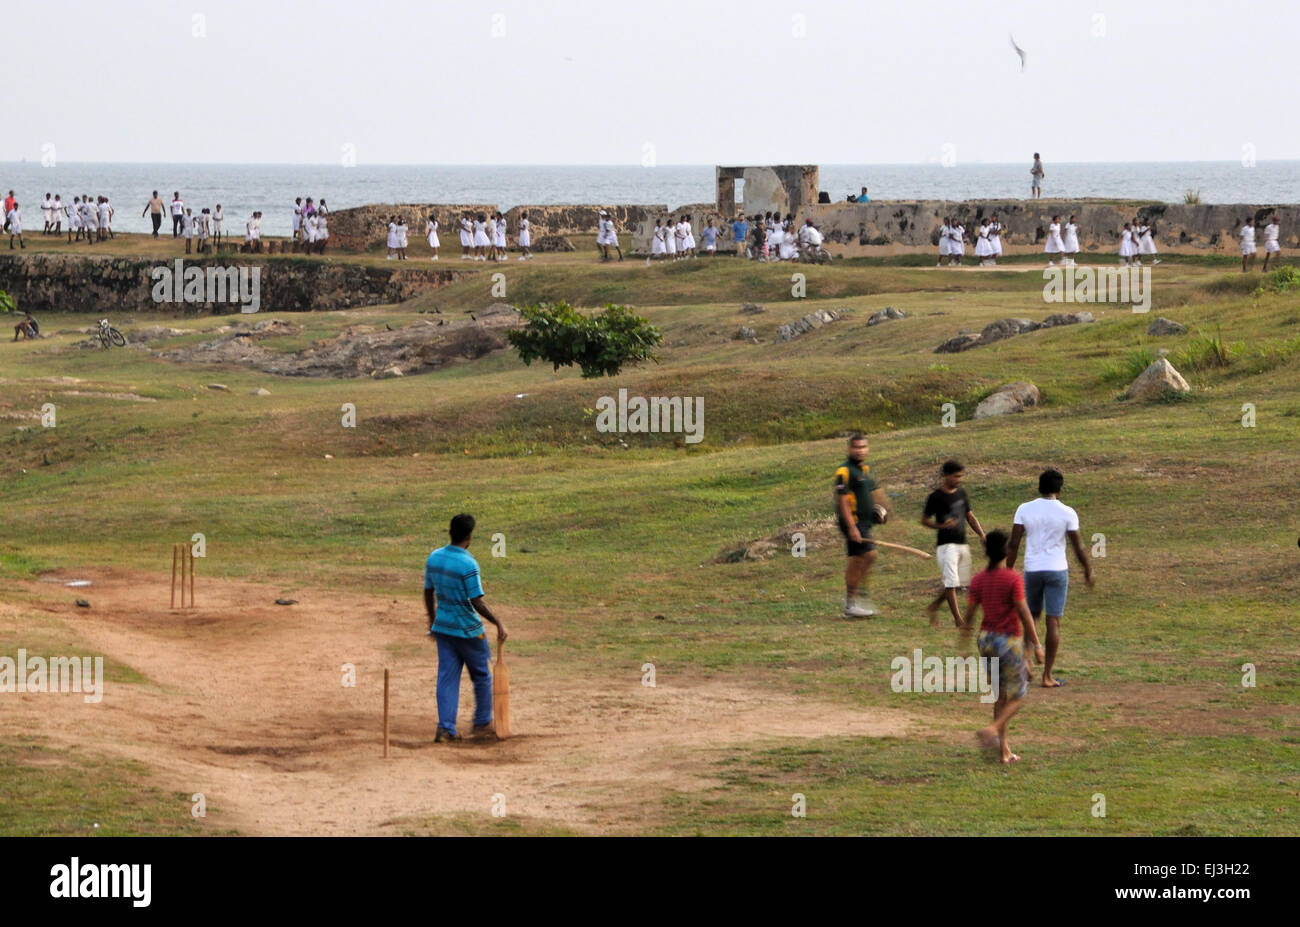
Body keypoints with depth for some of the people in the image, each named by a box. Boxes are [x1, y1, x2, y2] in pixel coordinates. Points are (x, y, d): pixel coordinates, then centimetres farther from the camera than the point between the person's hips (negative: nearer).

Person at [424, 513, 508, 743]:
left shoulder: (434, 558, 0)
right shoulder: (468, 564, -21)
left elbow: (428, 593, 11)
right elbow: (477, 602, -22)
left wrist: (432, 620, 24)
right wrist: (498, 623, -15)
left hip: (442, 628, 6)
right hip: (468, 630, -6)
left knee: (447, 677, 6)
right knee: (482, 675, 14)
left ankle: (446, 727, -3)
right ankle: (482, 722, 25)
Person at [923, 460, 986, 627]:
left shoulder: (961, 493, 9)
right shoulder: (936, 497, -9)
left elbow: (970, 517, 16)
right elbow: (924, 520, -3)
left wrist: (982, 535, 4)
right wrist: (942, 526, -21)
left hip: (962, 543, 7)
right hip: (946, 545, -7)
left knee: (962, 582, 9)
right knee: (951, 582, -9)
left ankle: (933, 607, 26)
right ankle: (958, 620, -5)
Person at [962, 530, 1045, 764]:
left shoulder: (978, 579, 1)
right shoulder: (1013, 579, -13)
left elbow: (970, 612, 4)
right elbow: (1023, 613, -14)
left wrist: (966, 625, 25)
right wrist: (1036, 644, -9)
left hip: (986, 639, 5)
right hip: (1009, 640, -5)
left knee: (1000, 695, 16)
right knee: (1018, 696, 8)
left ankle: (1004, 749, 15)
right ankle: (993, 729, -16)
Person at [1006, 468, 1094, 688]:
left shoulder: (1024, 510, -2)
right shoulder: (1067, 513, -6)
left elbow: (1013, 544, -2)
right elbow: (1078, 547, -2)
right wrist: (1088, 571, 11)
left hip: (1032, 570, 2)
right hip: (1057, 571, -2)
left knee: (1031, 616, 21)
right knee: (1053, 622, 1)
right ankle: (1047, 676, 0)